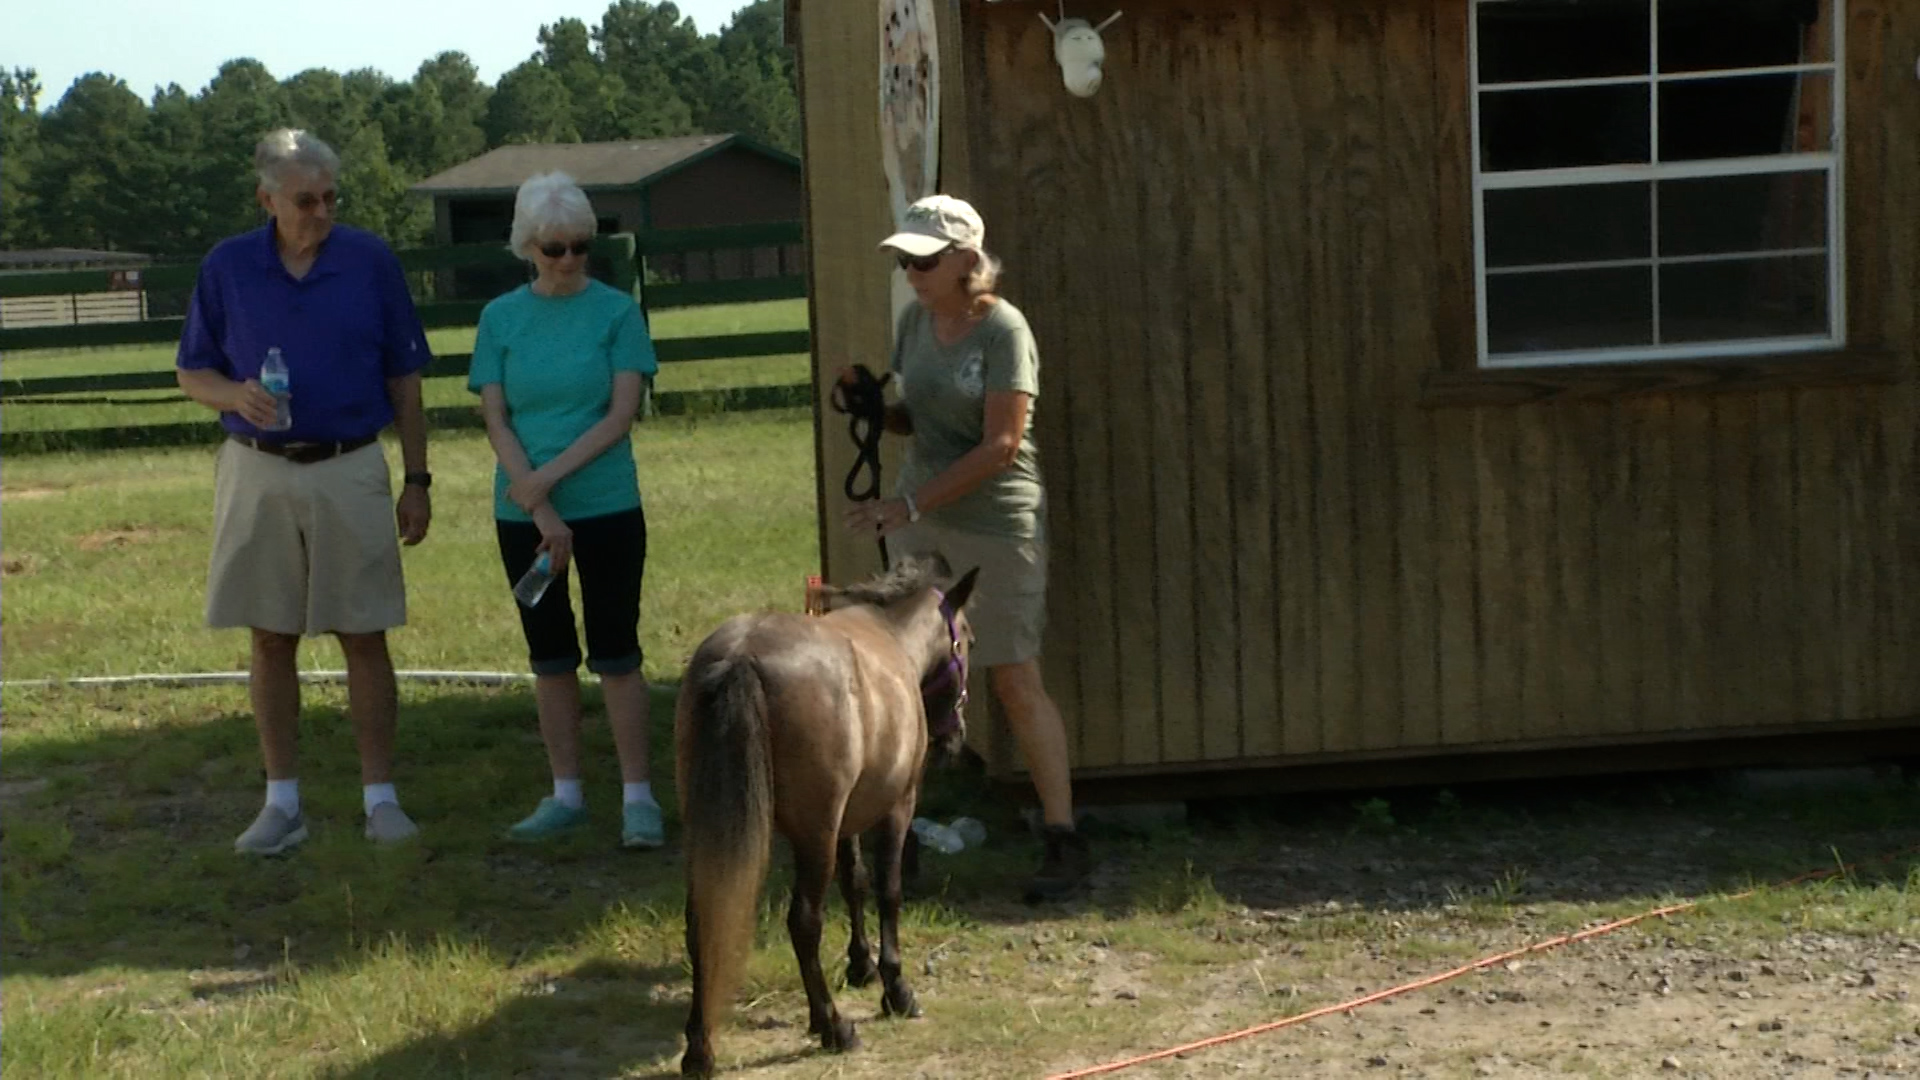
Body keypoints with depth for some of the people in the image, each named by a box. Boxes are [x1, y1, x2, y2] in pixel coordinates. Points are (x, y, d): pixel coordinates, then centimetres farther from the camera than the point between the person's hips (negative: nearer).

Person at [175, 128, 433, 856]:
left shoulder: (370, 262, 0)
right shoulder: (227, 267, 1)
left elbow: (403, 381, 5)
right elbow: (191, 373, 7)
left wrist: (417, 480, 2)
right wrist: (235, 395, -15)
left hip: (350, 472, -1)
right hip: (257, 474, 1)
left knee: (364, 637, 1)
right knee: (271, 638, 7)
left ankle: (380, 797, 10)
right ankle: (282, 802, 16)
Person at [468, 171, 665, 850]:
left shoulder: (616, 312, -3)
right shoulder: (501, 318, 2)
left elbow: (621, 415, -9)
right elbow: (495, 420, -2)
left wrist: (549, 476, -16)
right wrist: (540, 509, -12)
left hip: (608, 507, -2)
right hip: (524, 513, 2)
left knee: (615, 652, -1)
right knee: (550, 656, 10)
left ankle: (638, 796, 5)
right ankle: (566, 795, 19)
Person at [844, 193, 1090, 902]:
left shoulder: (1003, 330, -13)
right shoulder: (915, 321, 7)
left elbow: (1001, 446, -18)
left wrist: (910, 505, -20)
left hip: (995, 522, -6)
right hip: (918, 517, 6)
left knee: (1015, 679, -5)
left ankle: (1064, 842, 1)